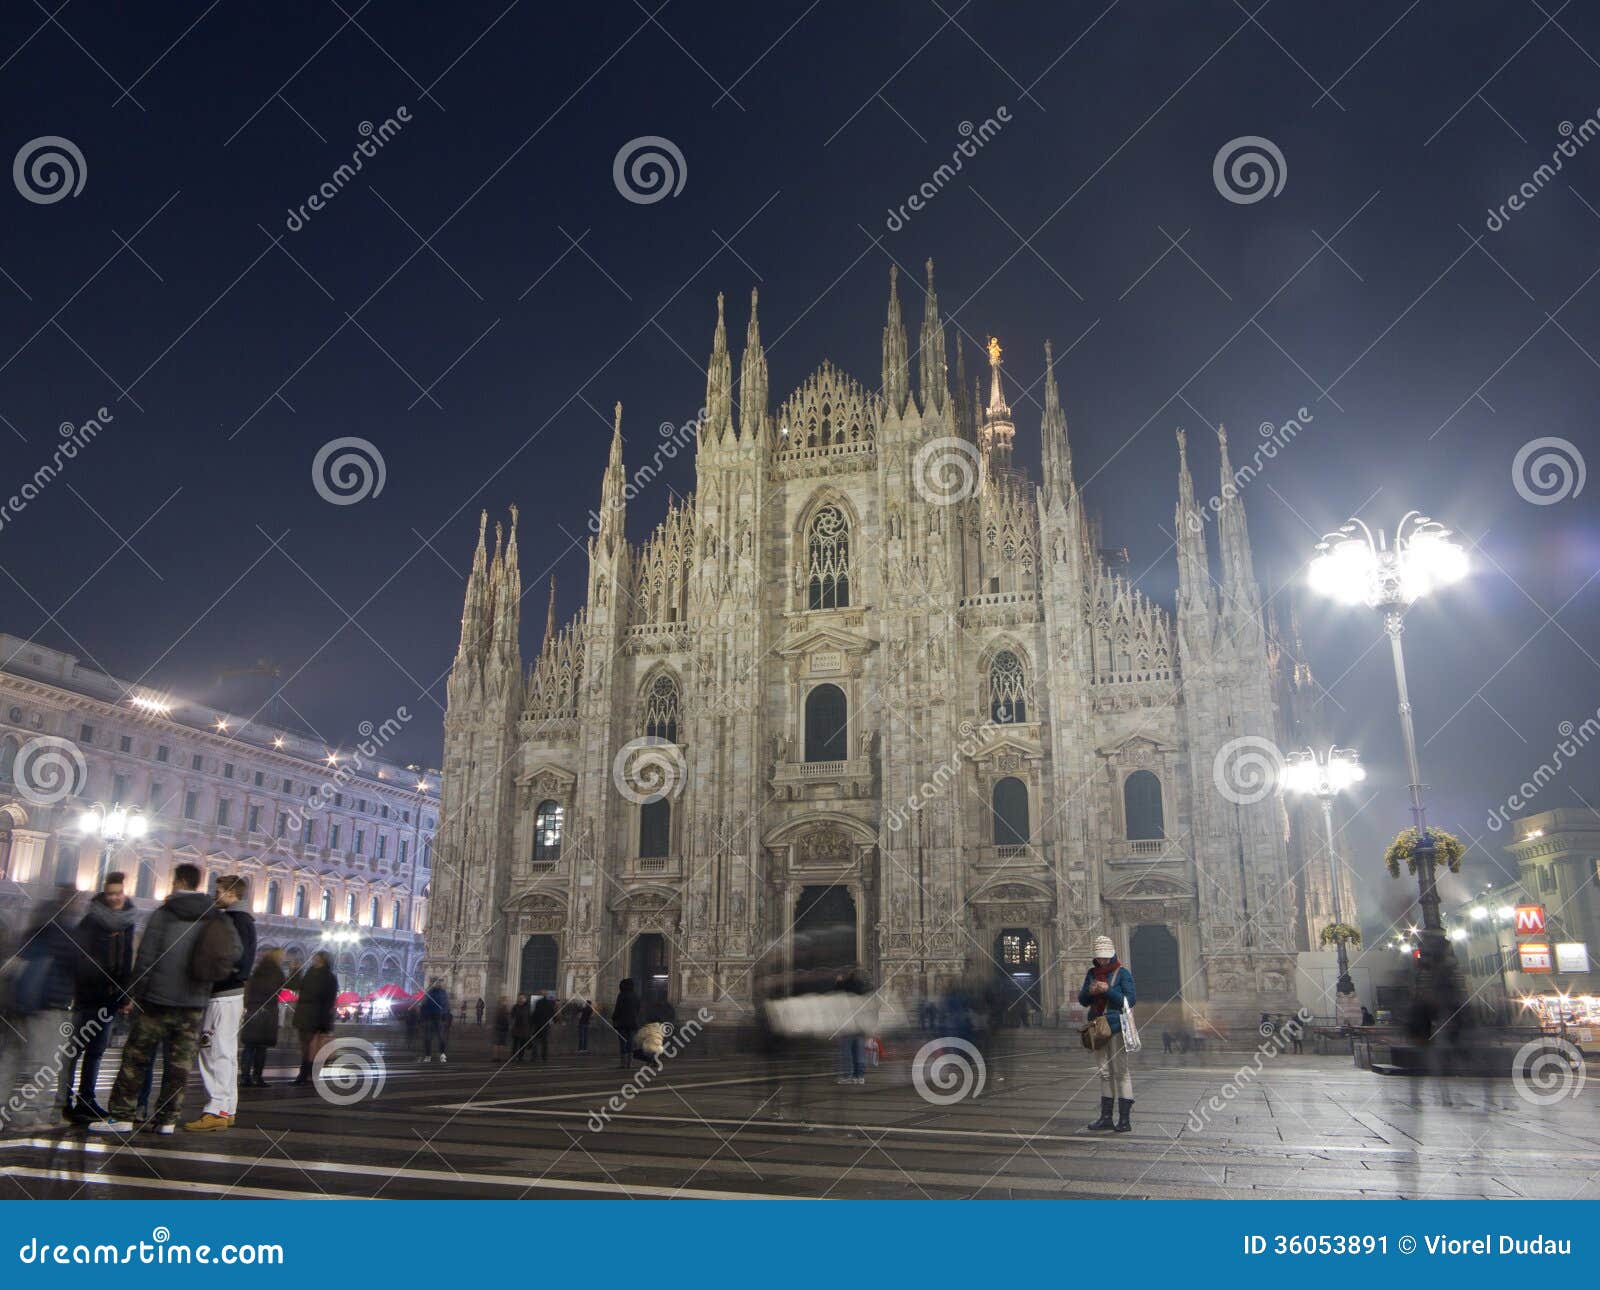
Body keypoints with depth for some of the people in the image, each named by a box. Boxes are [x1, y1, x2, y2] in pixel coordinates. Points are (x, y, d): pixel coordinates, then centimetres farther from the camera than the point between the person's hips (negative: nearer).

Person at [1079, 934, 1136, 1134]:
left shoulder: (1122, 973, -4)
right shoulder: (1091, 973, 11)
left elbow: (1130, 1000, -9)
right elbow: (1082, 1000, 13)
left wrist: (1108, 990, -18)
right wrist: (1090, 991, -9)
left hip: (1116, 1026, -5)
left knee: (1120, 1072, -6)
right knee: (1105, 1073, 10)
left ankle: (1124, 1120, -4)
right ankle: (1106, 1117, 14)